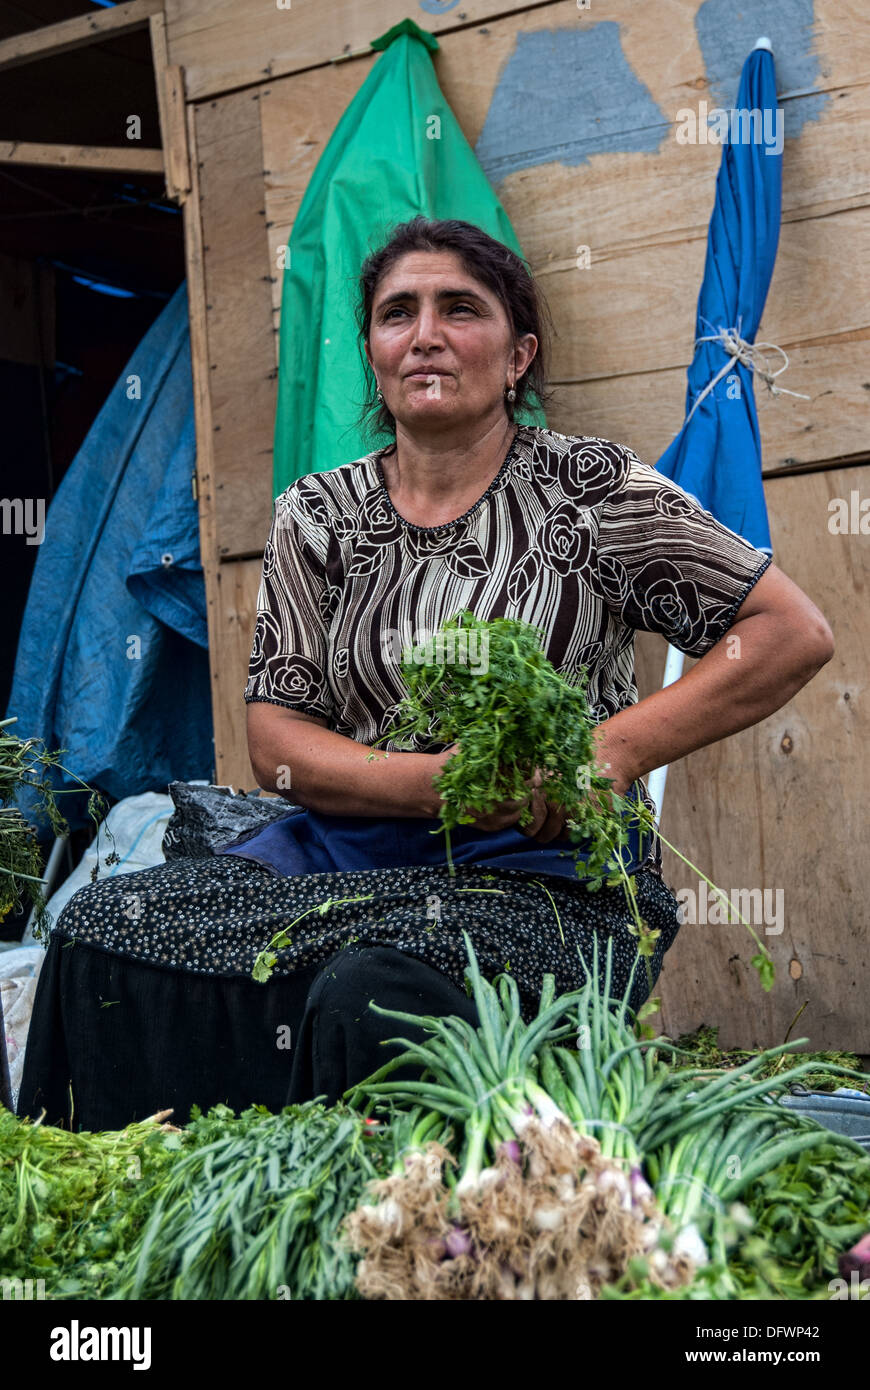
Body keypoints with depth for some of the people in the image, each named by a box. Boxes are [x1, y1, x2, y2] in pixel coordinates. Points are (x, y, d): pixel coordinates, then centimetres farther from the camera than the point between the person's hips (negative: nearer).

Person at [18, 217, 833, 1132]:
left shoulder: (589, 489, 1)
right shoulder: (317, 516, 10)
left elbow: (798, 635, 0)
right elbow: (275, 745, 5)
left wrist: (615, 752, -11)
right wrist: (433, 780, -14)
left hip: (551, 871, -4)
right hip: (353, 847, 4)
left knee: (375, 989, -35)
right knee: (101, 931, -17)